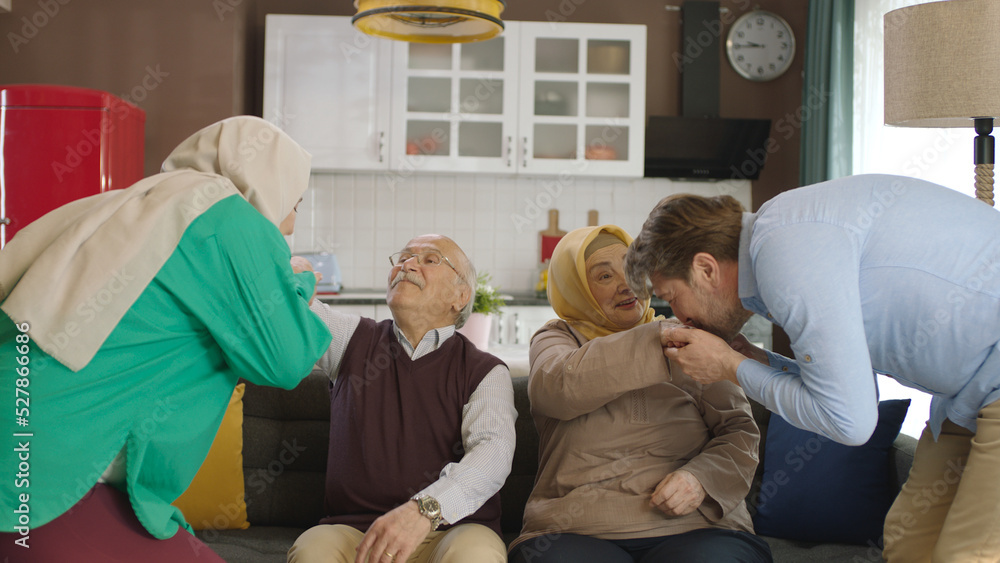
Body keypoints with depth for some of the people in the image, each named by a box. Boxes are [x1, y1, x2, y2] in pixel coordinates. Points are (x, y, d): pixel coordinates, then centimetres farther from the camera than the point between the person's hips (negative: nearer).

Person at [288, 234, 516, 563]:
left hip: (452, 532, -1)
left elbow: (493, 451, -11)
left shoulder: (485, 372, 7)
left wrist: (425, 509, -28)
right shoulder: (352, 340, 18)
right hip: (354, 532, 2)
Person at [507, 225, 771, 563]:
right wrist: (659, 343, -21)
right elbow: (564, 384, -12)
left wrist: (703, 478, -10)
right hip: (577, 531, -1)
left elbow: (739, 429, 12)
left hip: (694, 527, 2)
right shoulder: (554, 340, 13)